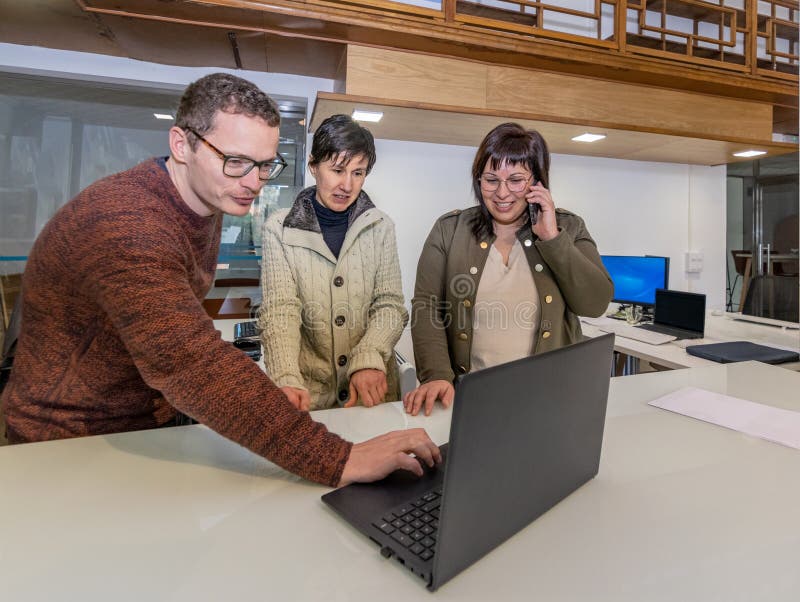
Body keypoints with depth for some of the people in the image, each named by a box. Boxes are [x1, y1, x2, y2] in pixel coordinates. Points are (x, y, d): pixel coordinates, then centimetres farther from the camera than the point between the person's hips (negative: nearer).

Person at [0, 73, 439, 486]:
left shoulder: (208, 201, 0)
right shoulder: (124, 224, -28)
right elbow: (189, 363, -39)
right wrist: (337, 461, -41)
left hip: (152, 424, 7)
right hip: (71, 443, -6)